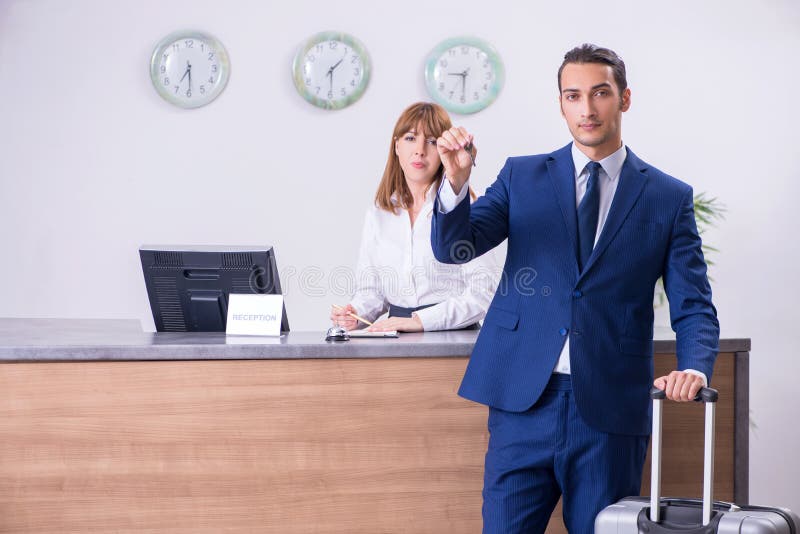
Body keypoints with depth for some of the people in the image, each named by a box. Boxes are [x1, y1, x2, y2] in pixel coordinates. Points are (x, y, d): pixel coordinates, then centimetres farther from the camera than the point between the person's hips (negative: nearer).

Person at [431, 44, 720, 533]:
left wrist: (694, 368, -17)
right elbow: (454, 247, -1)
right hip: (524, 401, 0)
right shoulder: (523, 176, 9)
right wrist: (456, 182, -20)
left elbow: (694, 307, 4)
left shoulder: (669, 197, 6)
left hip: (610, 411, 0)